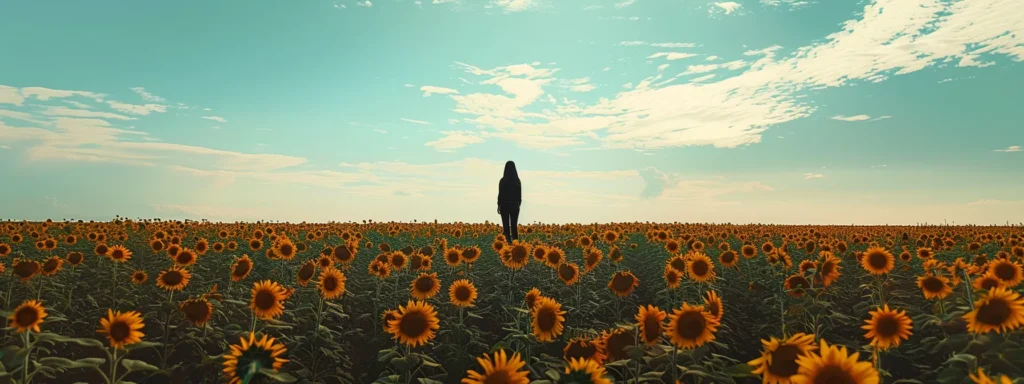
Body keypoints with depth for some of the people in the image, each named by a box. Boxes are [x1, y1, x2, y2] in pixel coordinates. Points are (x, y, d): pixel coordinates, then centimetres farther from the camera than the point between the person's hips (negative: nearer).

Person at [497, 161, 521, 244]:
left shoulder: (503, 181, -10)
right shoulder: (517, 181, 0)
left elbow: (500, 194, -8)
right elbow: (520, 195, 4)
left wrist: (499, 205, 1)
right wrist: (518, 205, 14)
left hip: (505, 205, -3)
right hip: (515, 205, 3)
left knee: (506, 225, 2)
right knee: (514, 225, 7)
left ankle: (508, 242, -1)